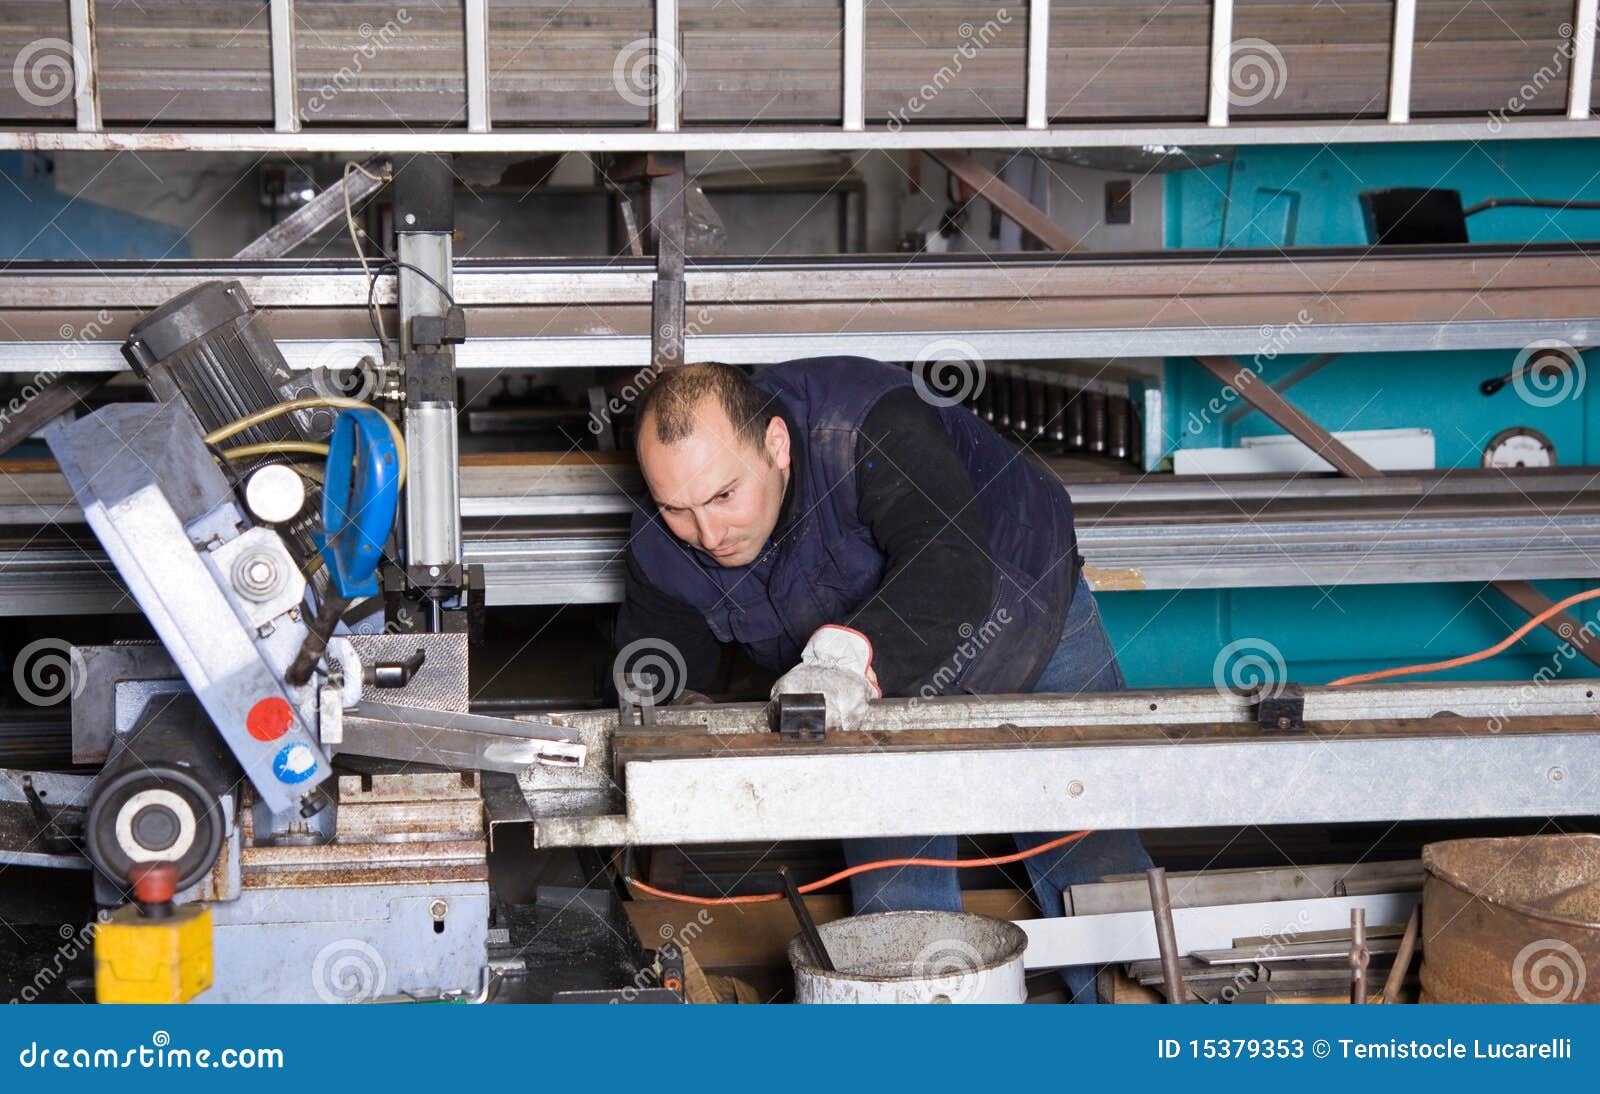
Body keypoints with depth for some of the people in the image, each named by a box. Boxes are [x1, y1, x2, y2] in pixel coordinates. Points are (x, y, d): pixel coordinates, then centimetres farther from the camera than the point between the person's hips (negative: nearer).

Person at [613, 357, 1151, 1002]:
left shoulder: (870, 426, -38)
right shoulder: (660, 549, -21)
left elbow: (950, 567, -52)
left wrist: (850, 656, -69)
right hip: (889, 686, 4)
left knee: (1097, 868, -4)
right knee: (898, 902, -11)